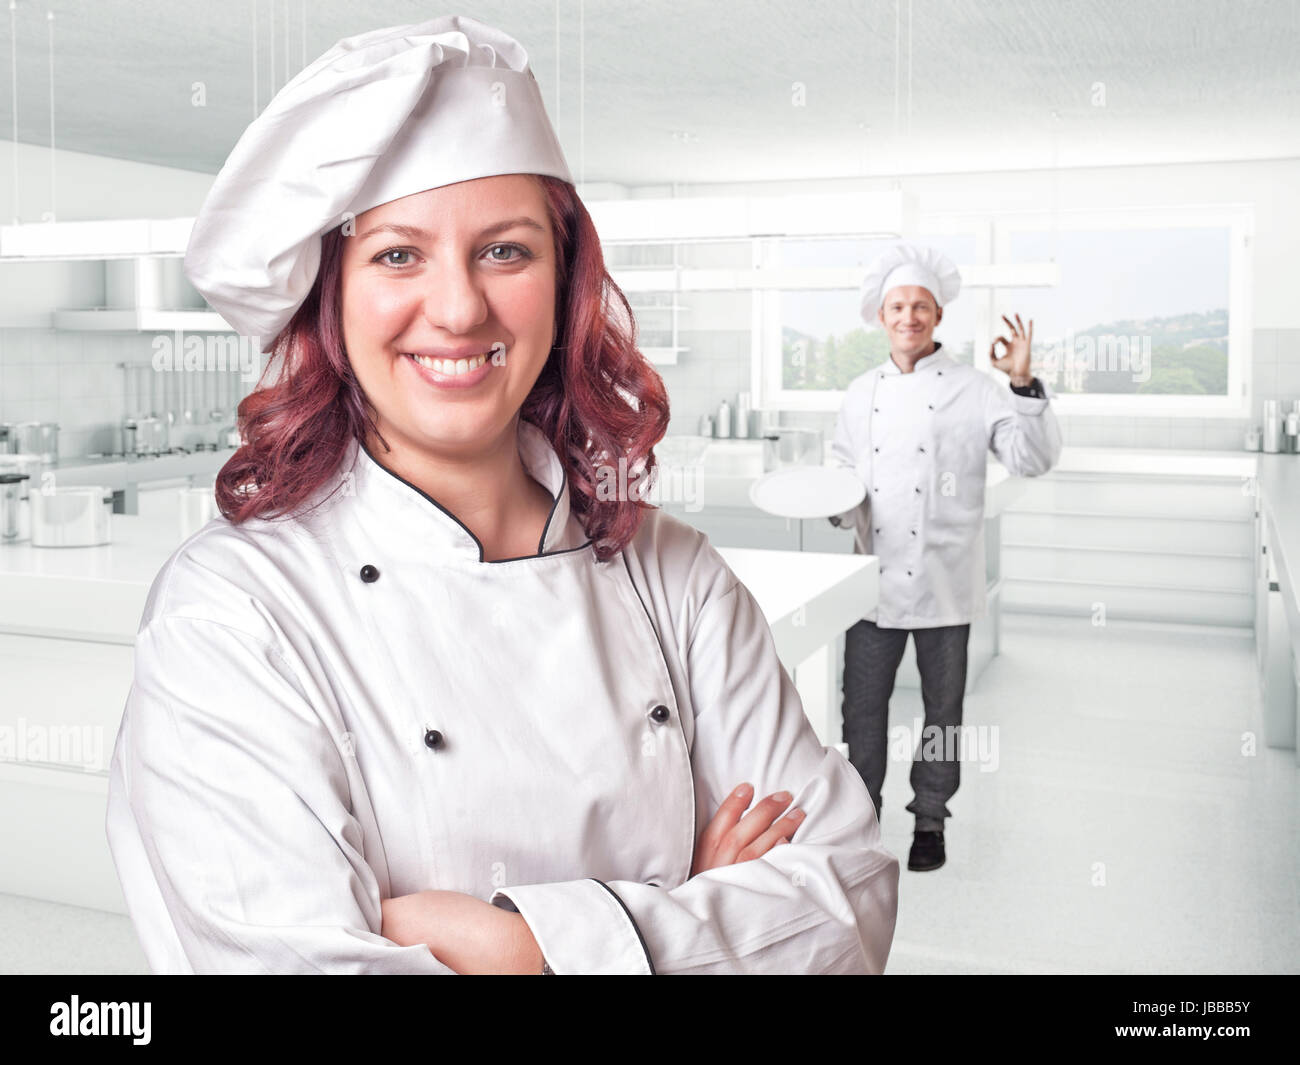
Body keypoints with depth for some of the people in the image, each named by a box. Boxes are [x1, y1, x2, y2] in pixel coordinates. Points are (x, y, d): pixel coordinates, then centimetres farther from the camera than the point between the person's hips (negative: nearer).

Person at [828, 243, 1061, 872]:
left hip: (943, 583, -2)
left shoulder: (973, 390, -2)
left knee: (942, 709, 9)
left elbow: (1034, 460, -9)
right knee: (863, 705, 8)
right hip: (875, 579, 3)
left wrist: (1025, 385, -20)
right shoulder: (861, 394, 9)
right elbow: (842, 471, 17)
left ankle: (929, 820, 27)